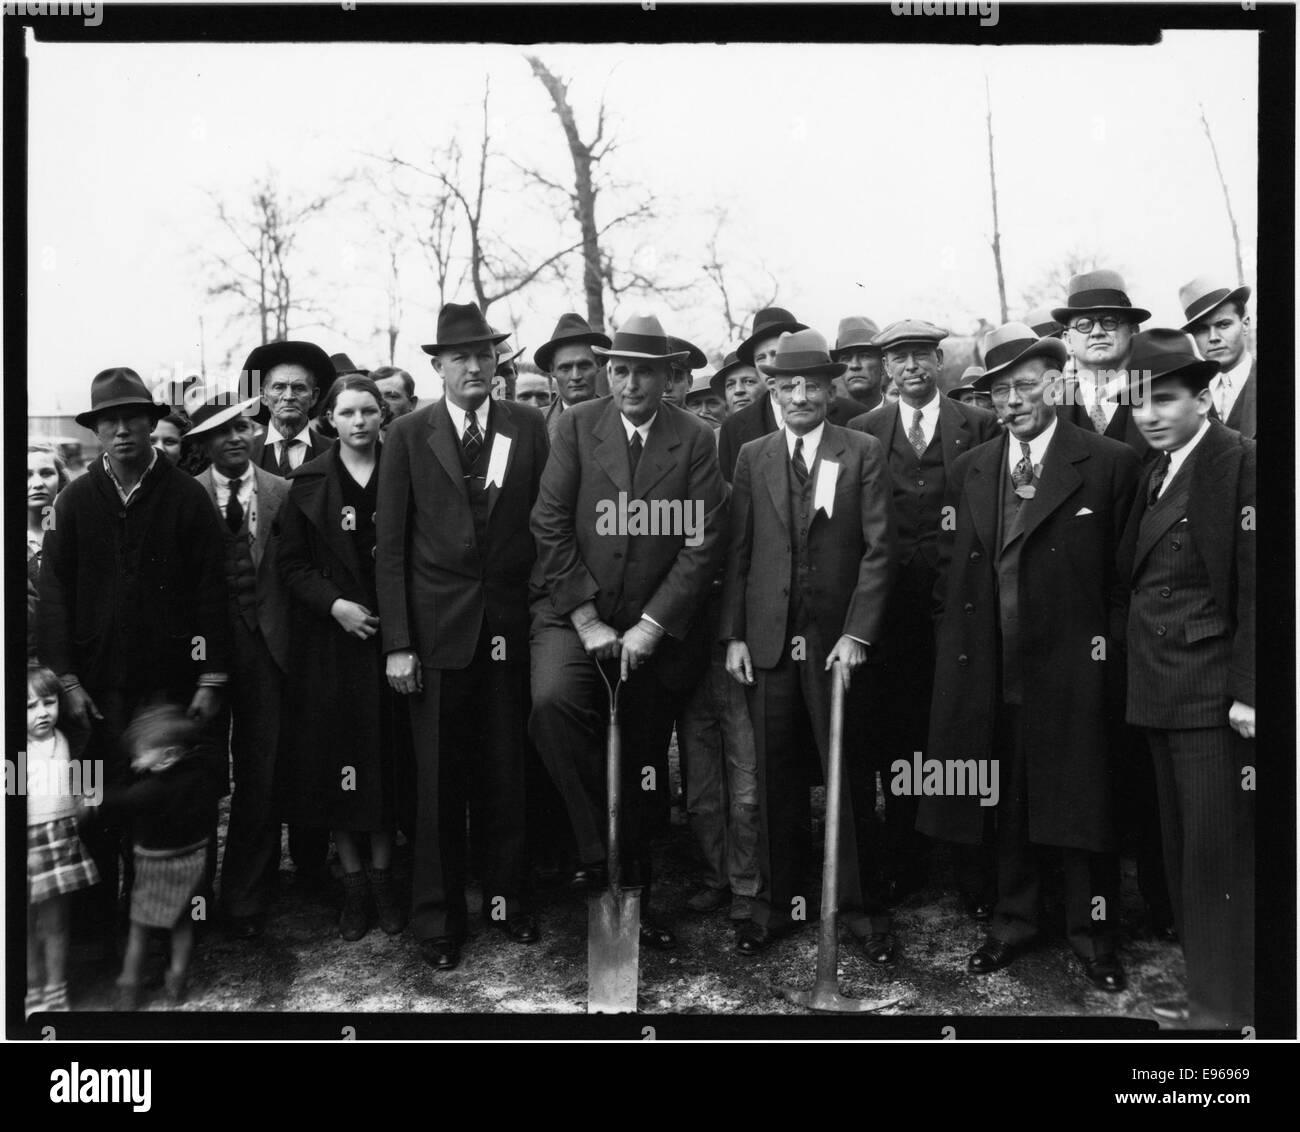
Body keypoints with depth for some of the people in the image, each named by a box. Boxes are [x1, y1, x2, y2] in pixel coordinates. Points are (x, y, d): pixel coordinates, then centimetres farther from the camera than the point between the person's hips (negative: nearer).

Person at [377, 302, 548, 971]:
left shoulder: (529, 427, 5)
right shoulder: (409, 436, 0)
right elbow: (390, 547, -1)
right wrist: (397, 644, -6)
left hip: (510, 626, 1)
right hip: (438, 629, -1)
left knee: (506, 773, 9)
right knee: (439, 782, 6)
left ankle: (507, 900, 26)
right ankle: (438, 920, 20)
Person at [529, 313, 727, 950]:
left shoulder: (695, 440, -1)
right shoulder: (577, 427, 0)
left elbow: (704, 543, -5)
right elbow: (550, 526, -4)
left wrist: (651, 625, -12)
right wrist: (585, 618, -11)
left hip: (652, 622, 1)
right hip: (574, 611, 0)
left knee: (643, 764, 8)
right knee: (553, 701, -30)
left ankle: (635, 898, 26)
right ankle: (595, 849, -15)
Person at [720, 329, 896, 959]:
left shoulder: (863, 454, 3)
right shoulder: (753, 457, 10)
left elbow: (878, 548, -2)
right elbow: (737, 552, 8)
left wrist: (857, 632, -11)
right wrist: (733, 634, 1)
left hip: (836, 639, -2)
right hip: (768, 640, 2)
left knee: (847, 770, 3)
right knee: (775, 775, 7)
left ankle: (859, 904, 16)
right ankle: (778, 901, 20)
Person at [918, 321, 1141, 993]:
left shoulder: (1110, 465, -3)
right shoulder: (969, 472, 9)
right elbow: (949, 571, 12)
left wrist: (1108, 642, -7)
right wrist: (958, 652, 6)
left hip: (1073, 670, -3)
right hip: (989, 672, 4)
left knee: (1083, 805, 5)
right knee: (1004, 805, 13)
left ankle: (1092, 933, 23)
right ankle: (1013, 921, 30)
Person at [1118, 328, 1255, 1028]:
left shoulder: (1240, 464, -10)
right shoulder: (1156, 472, 14)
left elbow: (1255, 588, -14)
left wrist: (1247, 693, -17)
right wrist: (1138, 671, 8)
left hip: (1212, 692, -8)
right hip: (1159, 691, 8)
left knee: (1217, 849, -1)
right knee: (1182, 845, 15)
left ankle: (1224, 1005, 12)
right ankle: (1208, 985, 27)